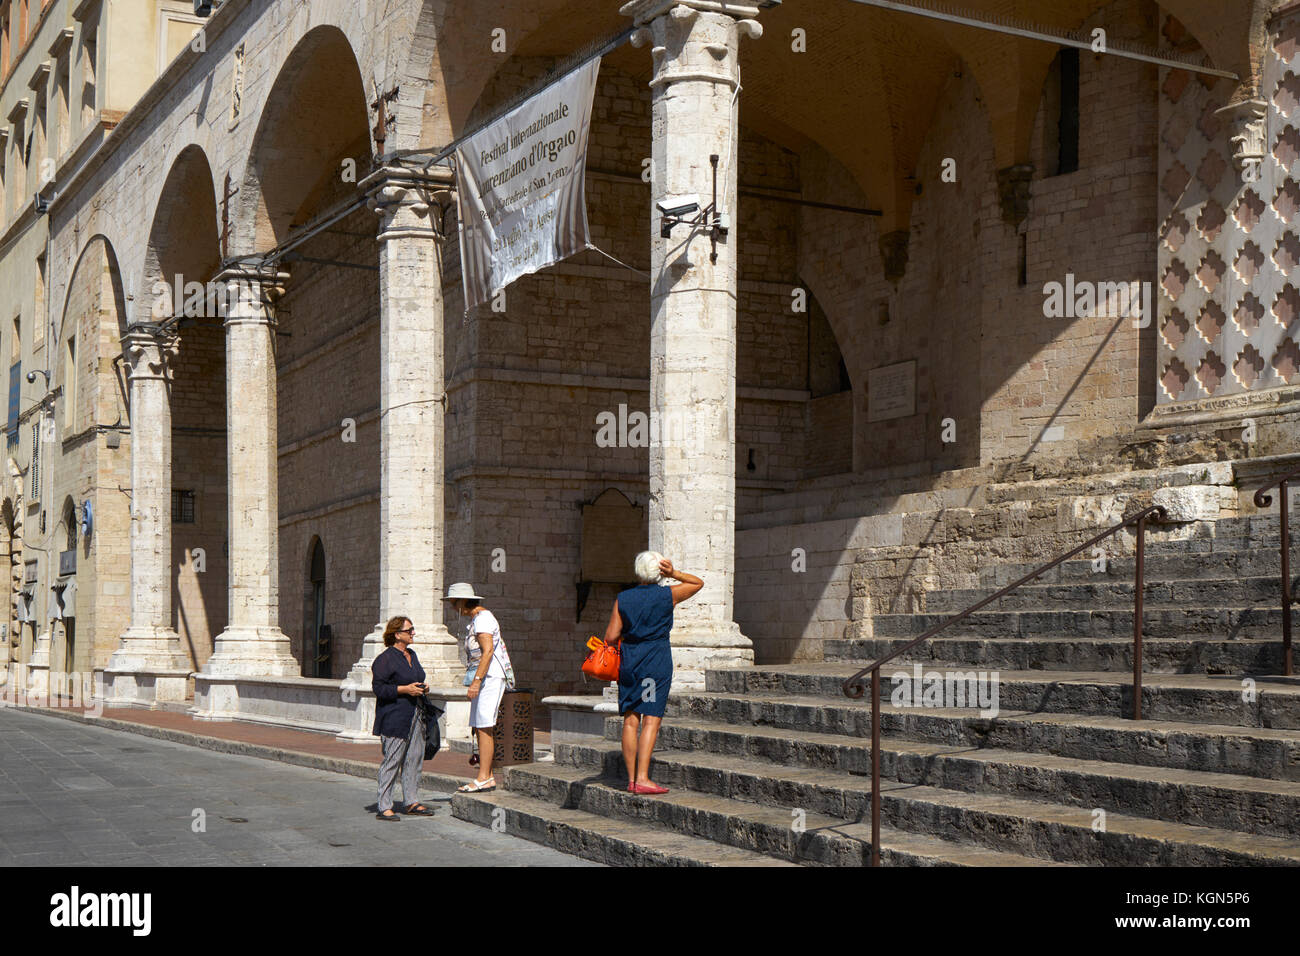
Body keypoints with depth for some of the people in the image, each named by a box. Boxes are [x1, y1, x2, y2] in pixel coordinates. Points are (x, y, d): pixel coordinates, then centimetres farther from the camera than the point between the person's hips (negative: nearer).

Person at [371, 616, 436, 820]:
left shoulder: (411, 655, 17)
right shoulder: (385, 659, -10)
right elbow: (378, 688, -13)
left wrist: (422, 688, 9)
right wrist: (405, 689, -18)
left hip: (414, 715, 8)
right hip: (394, 718, -8)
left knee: (415, 758, 9)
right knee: (392, 760, -6)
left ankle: (412, 802, 18)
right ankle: (384, 807, -1)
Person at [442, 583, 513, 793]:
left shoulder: (482, 618, -12)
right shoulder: (475, 620, 20)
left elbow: (488, 651, -22)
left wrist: (476, 681, -25)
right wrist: (475, 681, 23)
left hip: (491, 677, -10)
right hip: (484, 678, 10)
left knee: (483, 727, -11)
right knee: (478, 727, 7)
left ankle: (483, 778, -12)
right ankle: (487, 776, 9)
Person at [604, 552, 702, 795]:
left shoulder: (623, 599, 3)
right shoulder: (668, 595, -2)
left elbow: (611, 636, 1)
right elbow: (698, 583, 14)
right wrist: (673, 574, 2)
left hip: (629, 663, 3)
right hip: (657, 661, -3)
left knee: (630, 720, 6)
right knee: (651, 719, -5)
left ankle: (631, 779, 8)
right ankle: (642, 778, -12)